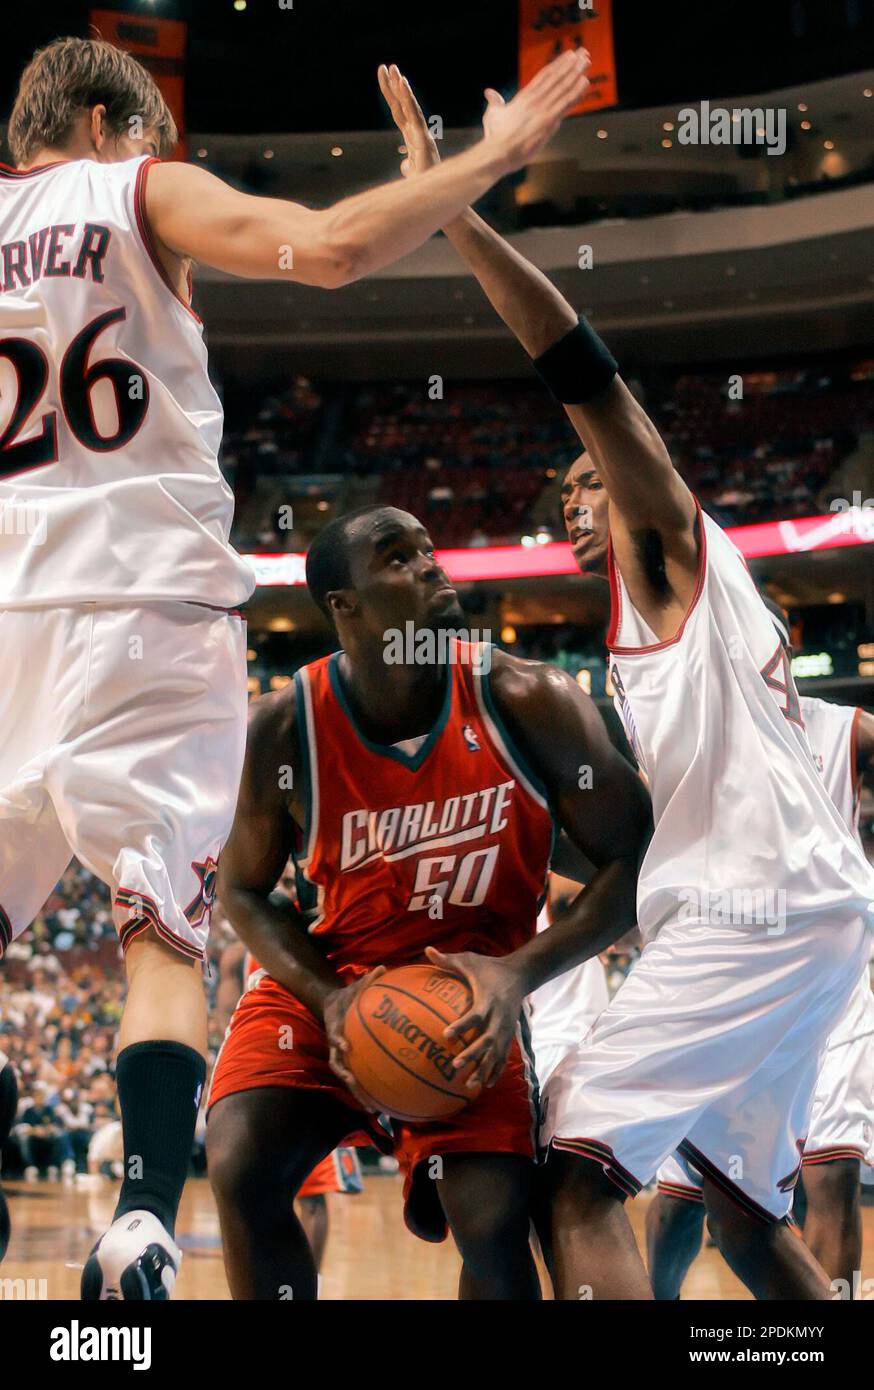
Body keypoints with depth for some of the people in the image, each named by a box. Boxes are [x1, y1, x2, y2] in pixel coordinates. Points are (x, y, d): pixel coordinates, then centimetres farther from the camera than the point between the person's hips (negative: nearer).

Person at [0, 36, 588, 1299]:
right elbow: (328, 250, -10)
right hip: (143, 593, -3)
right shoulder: (140, 194, 5)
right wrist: (493, 158, 0)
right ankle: (143, 1225, -19)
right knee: (164, 933, -4)